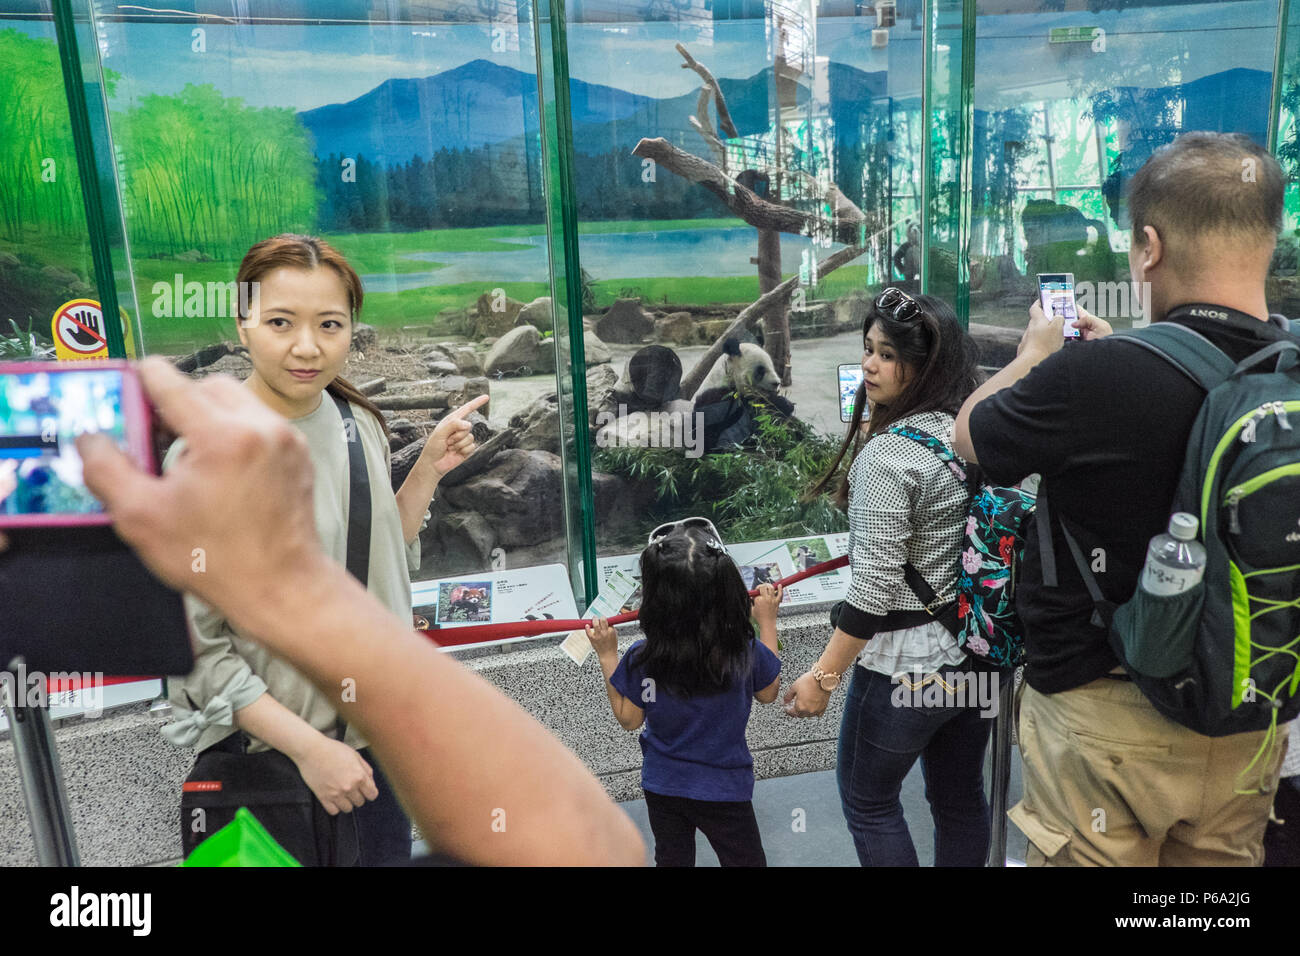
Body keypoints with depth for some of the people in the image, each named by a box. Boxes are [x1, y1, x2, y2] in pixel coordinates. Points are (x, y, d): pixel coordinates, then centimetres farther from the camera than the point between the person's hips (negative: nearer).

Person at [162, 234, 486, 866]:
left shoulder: (359, 423, -2)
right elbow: (195, 645, -17)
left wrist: (429, 469, -2)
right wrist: (309, 747, -20)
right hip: (267, 747, -5)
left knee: (388, 854, 22)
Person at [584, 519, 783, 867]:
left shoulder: (640, 660, -22)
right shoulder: (746, 653, -23)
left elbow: (628, 719, -5)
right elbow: (768, 693, -1)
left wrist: (607, 656, -2)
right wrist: (767, 620, 3)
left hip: (662, 787, 2)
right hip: (723, 791, -2)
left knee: (672, 859, 23)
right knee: (744, 859, 17)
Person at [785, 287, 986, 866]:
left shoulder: (888, 453, -22)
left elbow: (875, 586, -23)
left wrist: (823, 676, -16)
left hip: (906, 660, -8)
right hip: (978, 653, 8)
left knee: (866, 798, 12)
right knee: (961, 797, 21)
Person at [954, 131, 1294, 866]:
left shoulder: (1088, 378, -27)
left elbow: (970, 437, -8)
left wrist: (1036, 352, 8)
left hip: (1107, 715, -5)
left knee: (1090, 858, 14)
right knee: (1221, 858, 23)